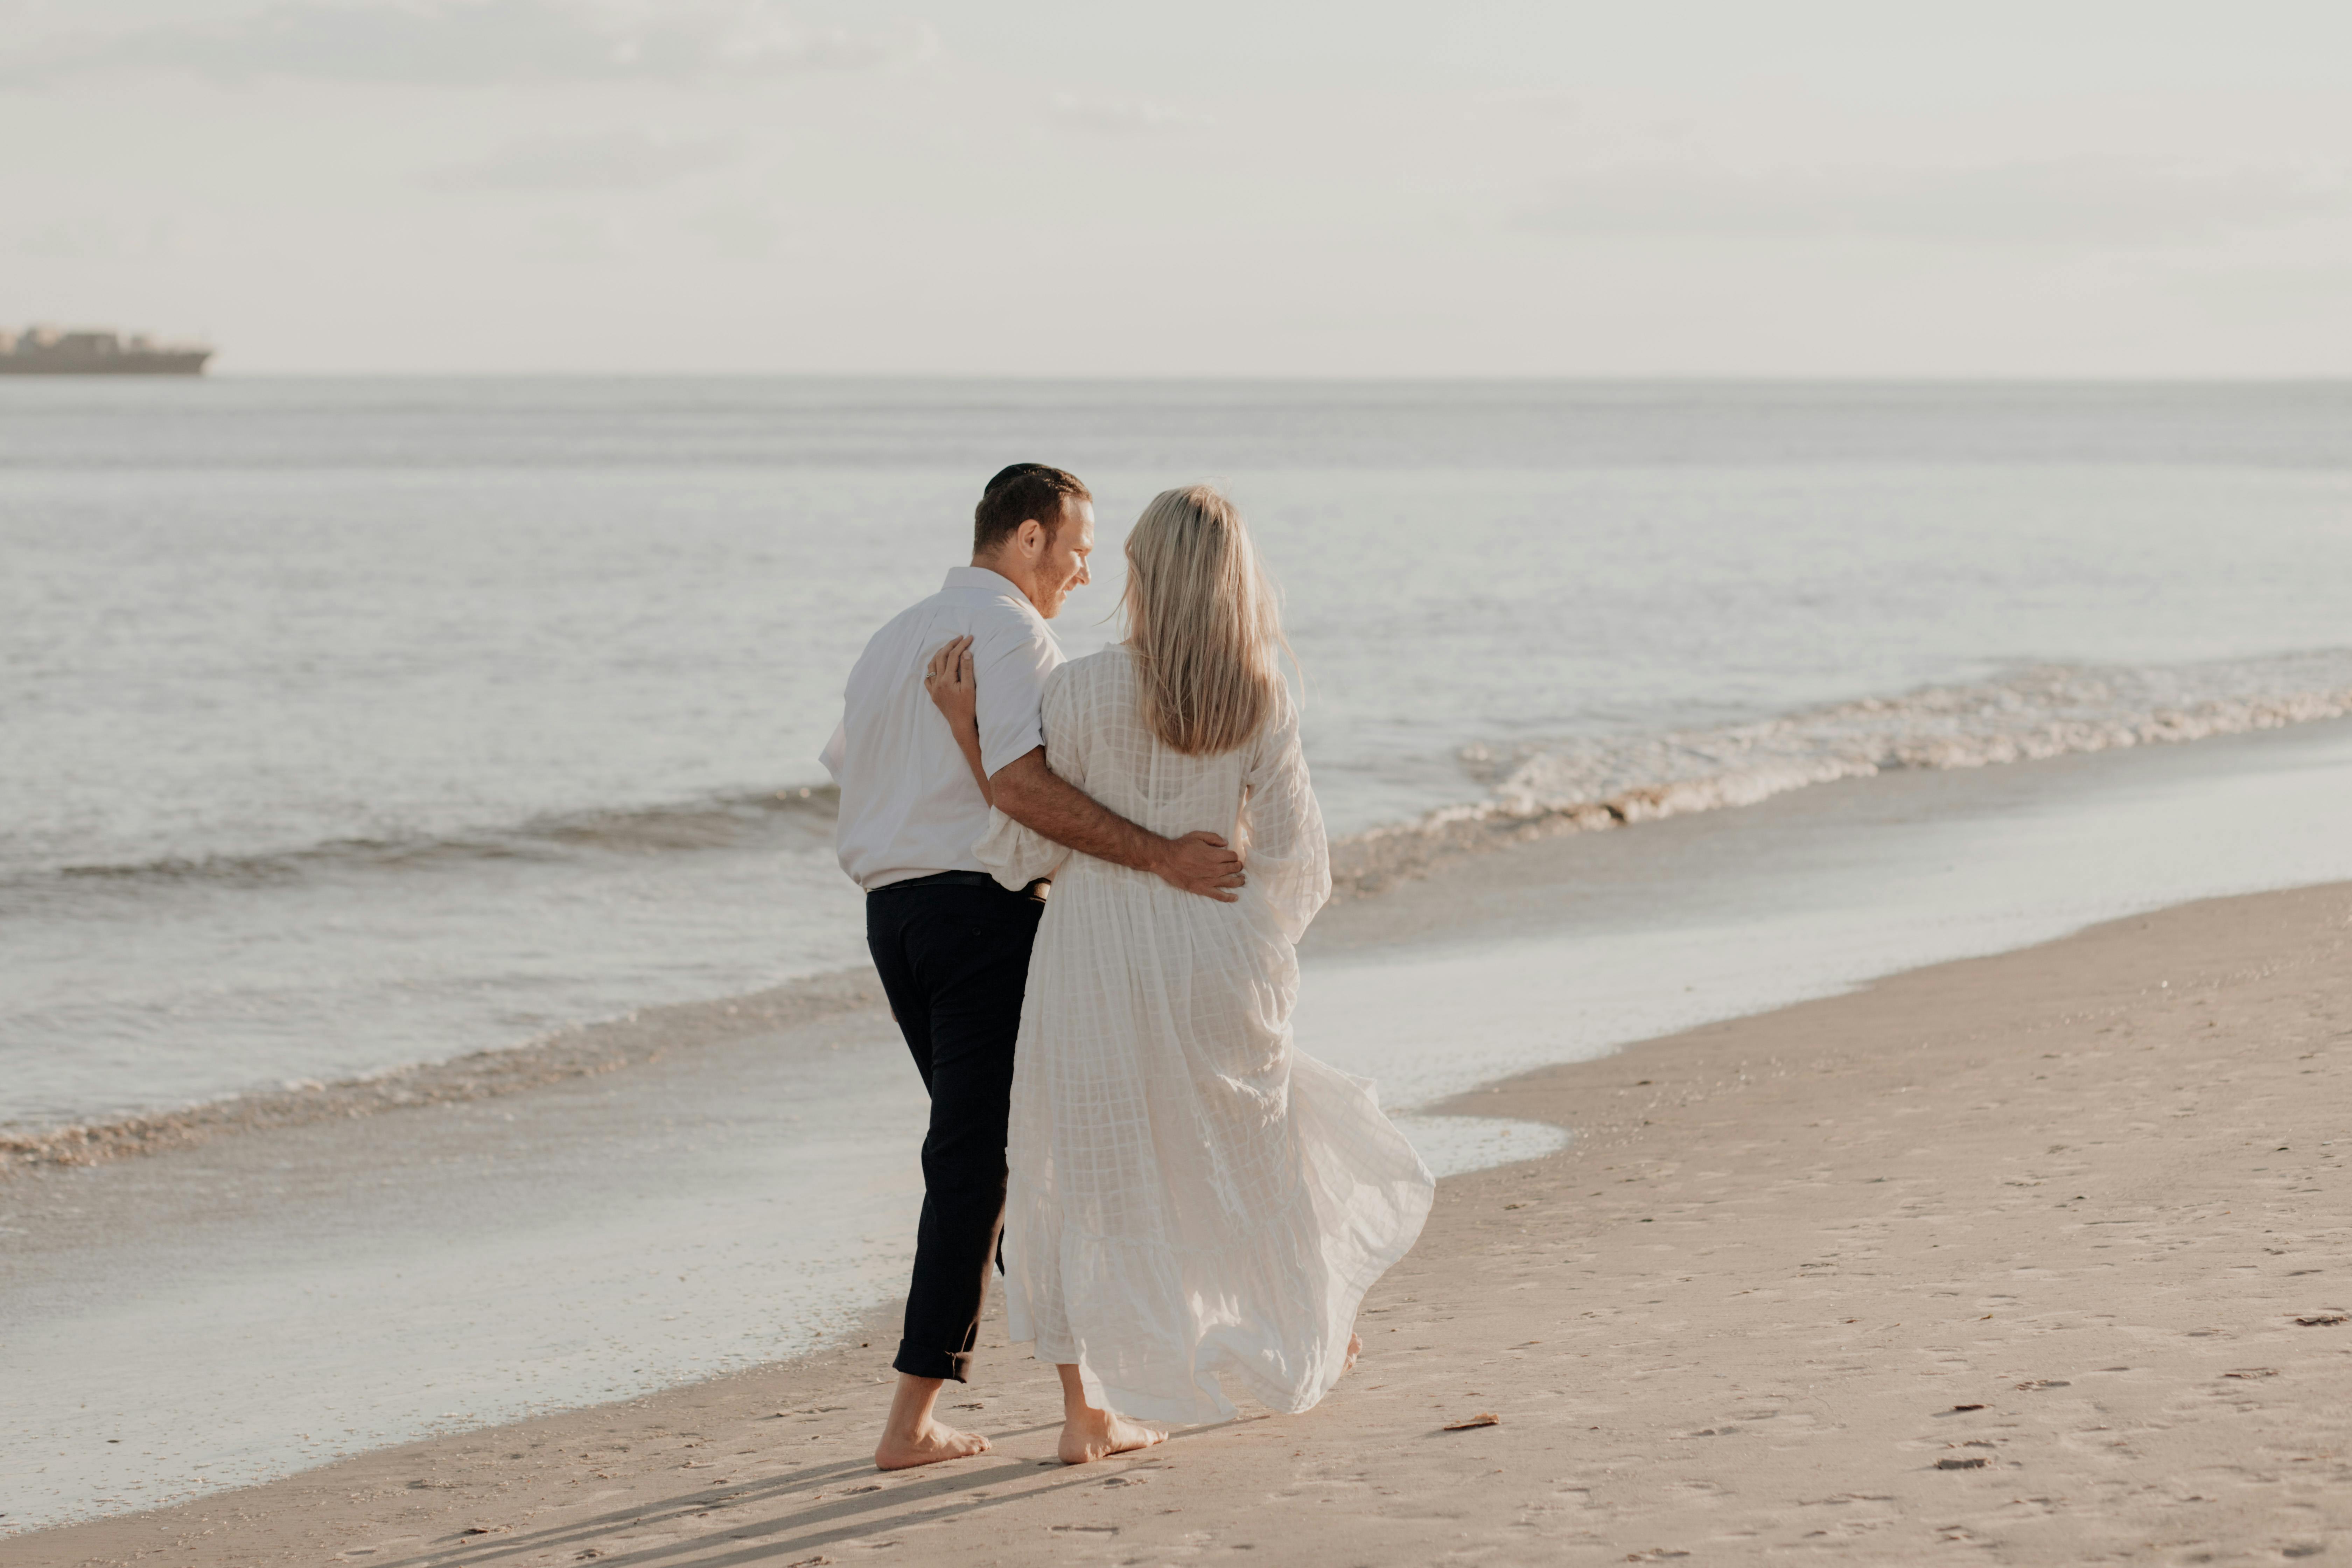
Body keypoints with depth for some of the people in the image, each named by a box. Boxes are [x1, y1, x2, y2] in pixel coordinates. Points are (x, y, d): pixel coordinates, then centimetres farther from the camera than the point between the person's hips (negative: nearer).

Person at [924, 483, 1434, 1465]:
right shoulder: (1261, 702, -7)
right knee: (1248, 1134, 26)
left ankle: (1085, 1410, 9)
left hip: (1093, 942, -2)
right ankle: (1314, 1325, 44)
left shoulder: (1080, 691, -13)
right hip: (1211, 944, 2)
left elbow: (1036, 843, -5)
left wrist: (966, 729, -3)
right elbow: (1290, 858, -2)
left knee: (1083, 1170, 11)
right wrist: (1262, 958, 16)